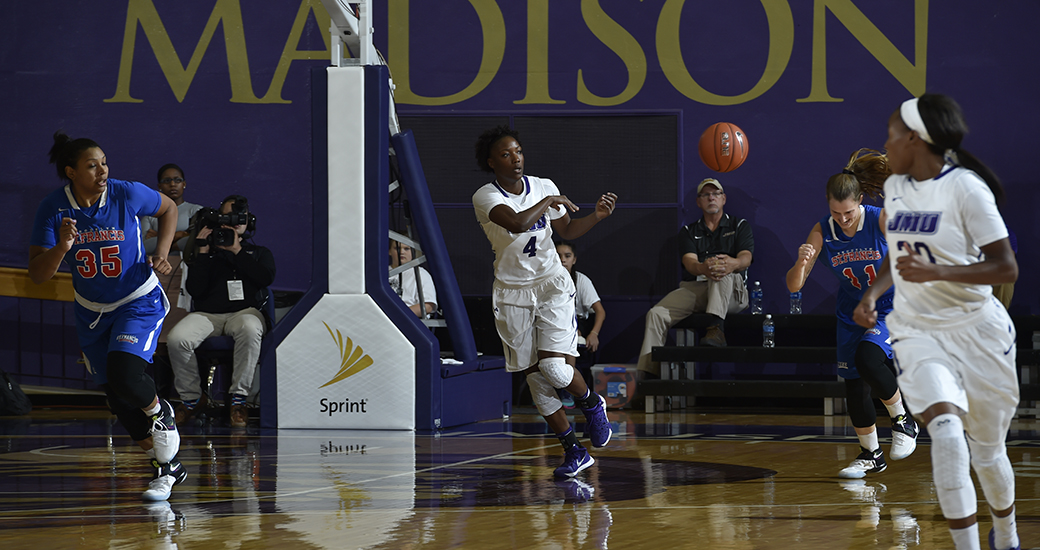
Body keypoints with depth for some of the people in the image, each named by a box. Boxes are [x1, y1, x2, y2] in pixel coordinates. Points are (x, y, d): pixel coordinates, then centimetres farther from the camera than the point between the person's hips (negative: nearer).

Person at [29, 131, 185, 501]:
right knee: (117, 397, 5)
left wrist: (161, 254, -9)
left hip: (138, 302, -3)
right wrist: (62, 247, -34)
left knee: (124, 374, -27)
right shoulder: (53, 209, -15)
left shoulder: (128, 194, -19)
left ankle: (161, 412, 6)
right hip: (92, 310, 3)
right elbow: (38, 275, -16)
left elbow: (169, 209, 4)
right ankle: (167, 466, 21)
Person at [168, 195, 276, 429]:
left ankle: (238, 398, -31)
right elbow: (195, 290, 5)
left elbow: (266, 277, -2)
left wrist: (237, 251, -1)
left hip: (245, 311, -1)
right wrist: (203, 251, 2)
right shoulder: (209, 254, 21)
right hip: (207, 313, 1)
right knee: (177, 339, -31)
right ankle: (190, 398, -9)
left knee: (250, 330, -41)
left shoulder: (259, 253, 23)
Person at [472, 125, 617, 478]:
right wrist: (549, 202, -21)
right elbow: (517, 223, -34)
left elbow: (568, 231, 13)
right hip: (512, 293, 0)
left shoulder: (544, 187, -1)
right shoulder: (485, 198, -14)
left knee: (554, 367, -18)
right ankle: (574, 452, 11)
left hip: (552, 285, 1)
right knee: (536, 381, 0)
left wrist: (598, 216, -3)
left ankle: (592, 403, 13)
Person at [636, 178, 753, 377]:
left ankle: (716, 329, -53)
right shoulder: (688, 232, 20)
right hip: (694, 288, 2)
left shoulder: (739, 226, 16)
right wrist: (702, 268, -29)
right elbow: (689, 262, -1)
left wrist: (733, 264, -32)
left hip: (732, 293, -2)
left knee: (723, 272, -37)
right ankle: (648, 372, -26)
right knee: (656, 314, -22)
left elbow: (746, 258, -3)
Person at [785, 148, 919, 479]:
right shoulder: (822, 232, -14)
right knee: (854, 382, 6)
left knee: (867, 359, -28)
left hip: (889, 309, -4)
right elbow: (794, 286, -16)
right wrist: (801, 264, -36)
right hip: (852, 313, 4)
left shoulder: (882, 221, -21)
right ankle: (871, 455, 24)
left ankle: (903, 421, -4)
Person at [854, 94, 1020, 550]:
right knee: (946, 431, -24)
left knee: (987, 450, 11)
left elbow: (1006, 268, -17)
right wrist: (872, 294, 6)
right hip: (918, 331, 3)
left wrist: (935, 272, -27)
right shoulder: (894, 188, 7)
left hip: (976, 329, -3)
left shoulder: (966, 188, -14)